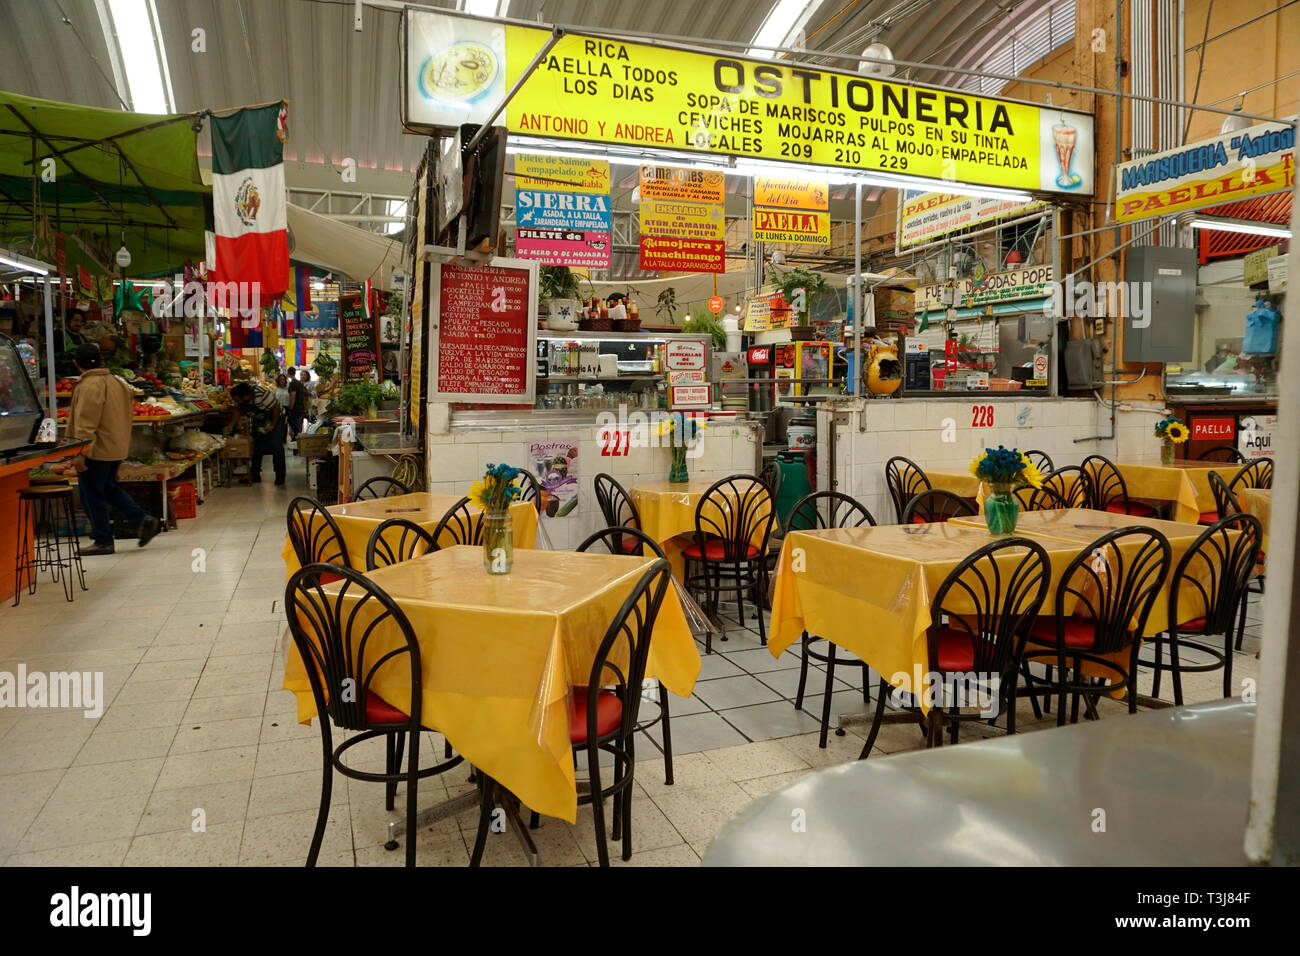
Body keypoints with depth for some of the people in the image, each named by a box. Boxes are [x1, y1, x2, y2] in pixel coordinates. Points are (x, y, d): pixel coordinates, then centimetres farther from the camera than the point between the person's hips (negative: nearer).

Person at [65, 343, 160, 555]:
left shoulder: (89, 386, -18)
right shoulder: (115, 381, 9)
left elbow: (85, 423, -22)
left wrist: (80, 454, -22)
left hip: (97, 450, -9)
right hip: (116, 448, 9)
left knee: (92, 496, 2)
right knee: (109, 488, 23)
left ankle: (103, 541, 9)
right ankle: (143, 521, 15)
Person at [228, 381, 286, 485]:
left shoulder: (262, 393, -33)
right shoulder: (239, 399, -11)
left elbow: (276, 408, -25)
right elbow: (239, 411, 7)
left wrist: (273, 426, -19)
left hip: (274, 419, -6)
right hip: (258, 422, 7)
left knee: (277, 447, -11)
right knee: (256, 447, 5)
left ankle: (280, 476, -4)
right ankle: (255, 475, 16)